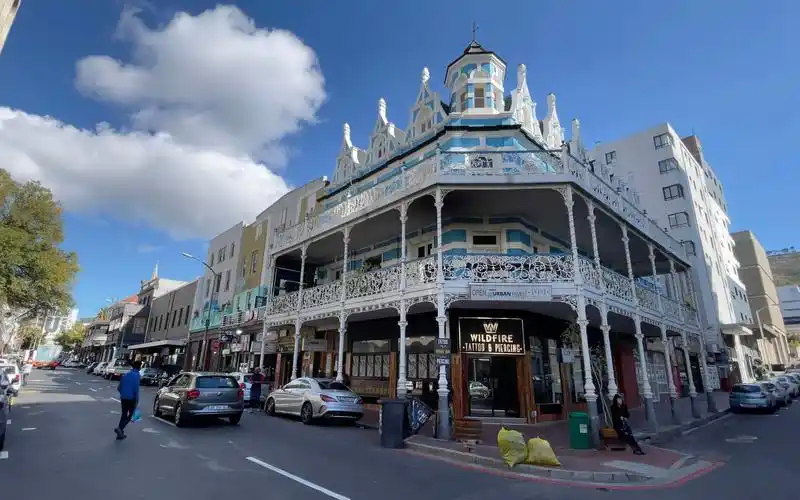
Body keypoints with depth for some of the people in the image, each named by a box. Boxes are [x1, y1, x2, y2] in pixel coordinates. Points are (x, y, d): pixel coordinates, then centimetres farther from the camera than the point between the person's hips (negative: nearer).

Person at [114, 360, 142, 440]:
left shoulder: (125, 375, 8)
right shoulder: (137, 375, -13)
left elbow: (119, 387, 13)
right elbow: (136, 388, -18)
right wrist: (137, 400, -12)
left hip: (123, 398, 6)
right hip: (131, 398, -6)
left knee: (124, 415, 15)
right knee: (129, 415, 7)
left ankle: (120, 434, 17)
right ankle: (120, 428, -12)